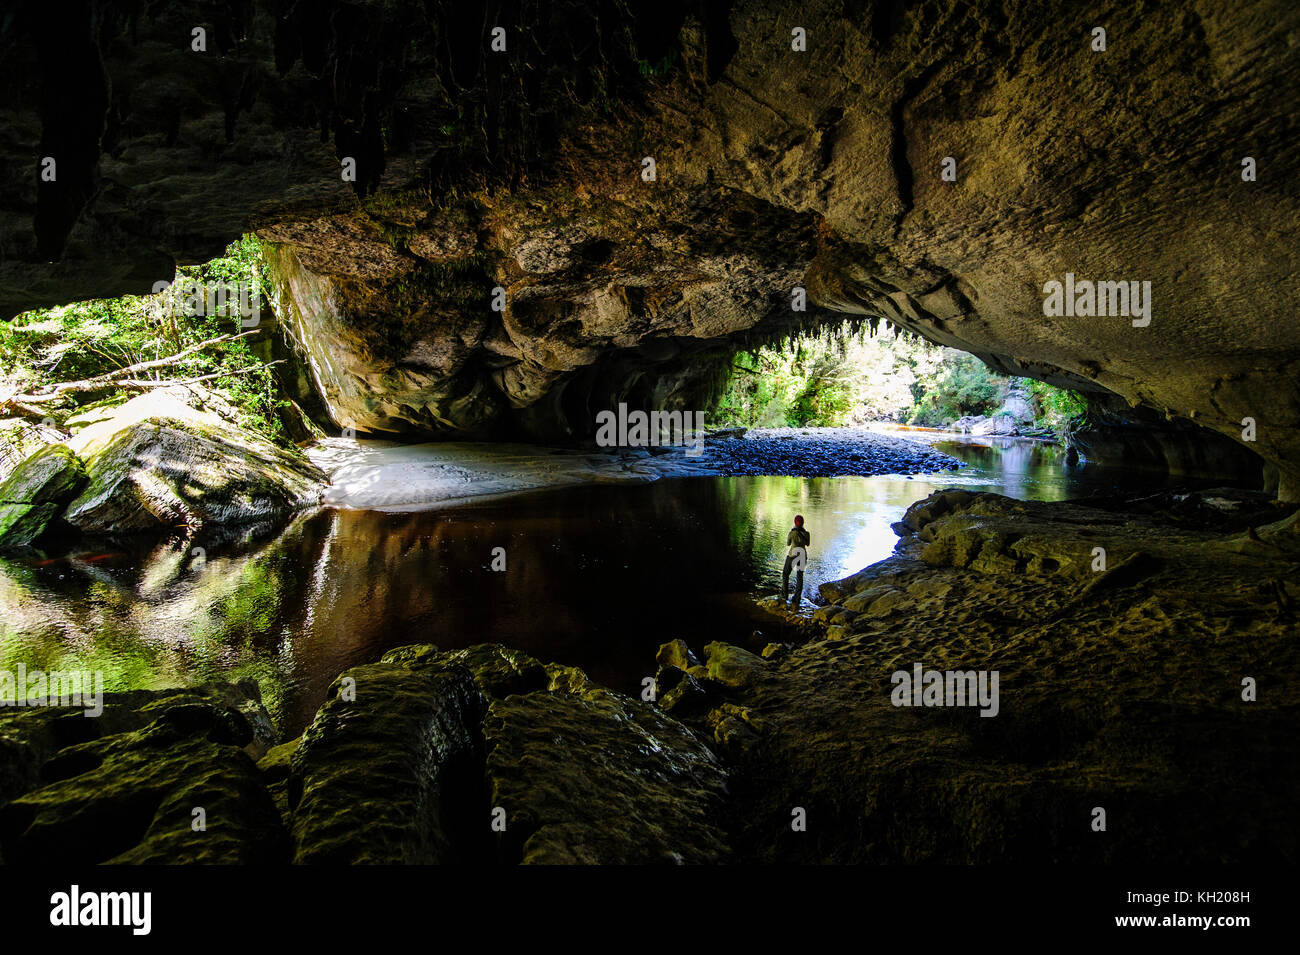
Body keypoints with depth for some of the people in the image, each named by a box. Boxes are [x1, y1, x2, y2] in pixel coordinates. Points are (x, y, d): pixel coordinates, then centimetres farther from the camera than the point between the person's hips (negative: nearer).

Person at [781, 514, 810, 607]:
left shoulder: (792, 533, -13)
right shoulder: (807, 534, -3)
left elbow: (787, 544, 5)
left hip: (792, 555, -3)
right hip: (802, 556, 3)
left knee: (785, 575, 16)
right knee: (799, 578, 10)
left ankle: (784, 597, 12)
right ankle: (796, 601, 5)